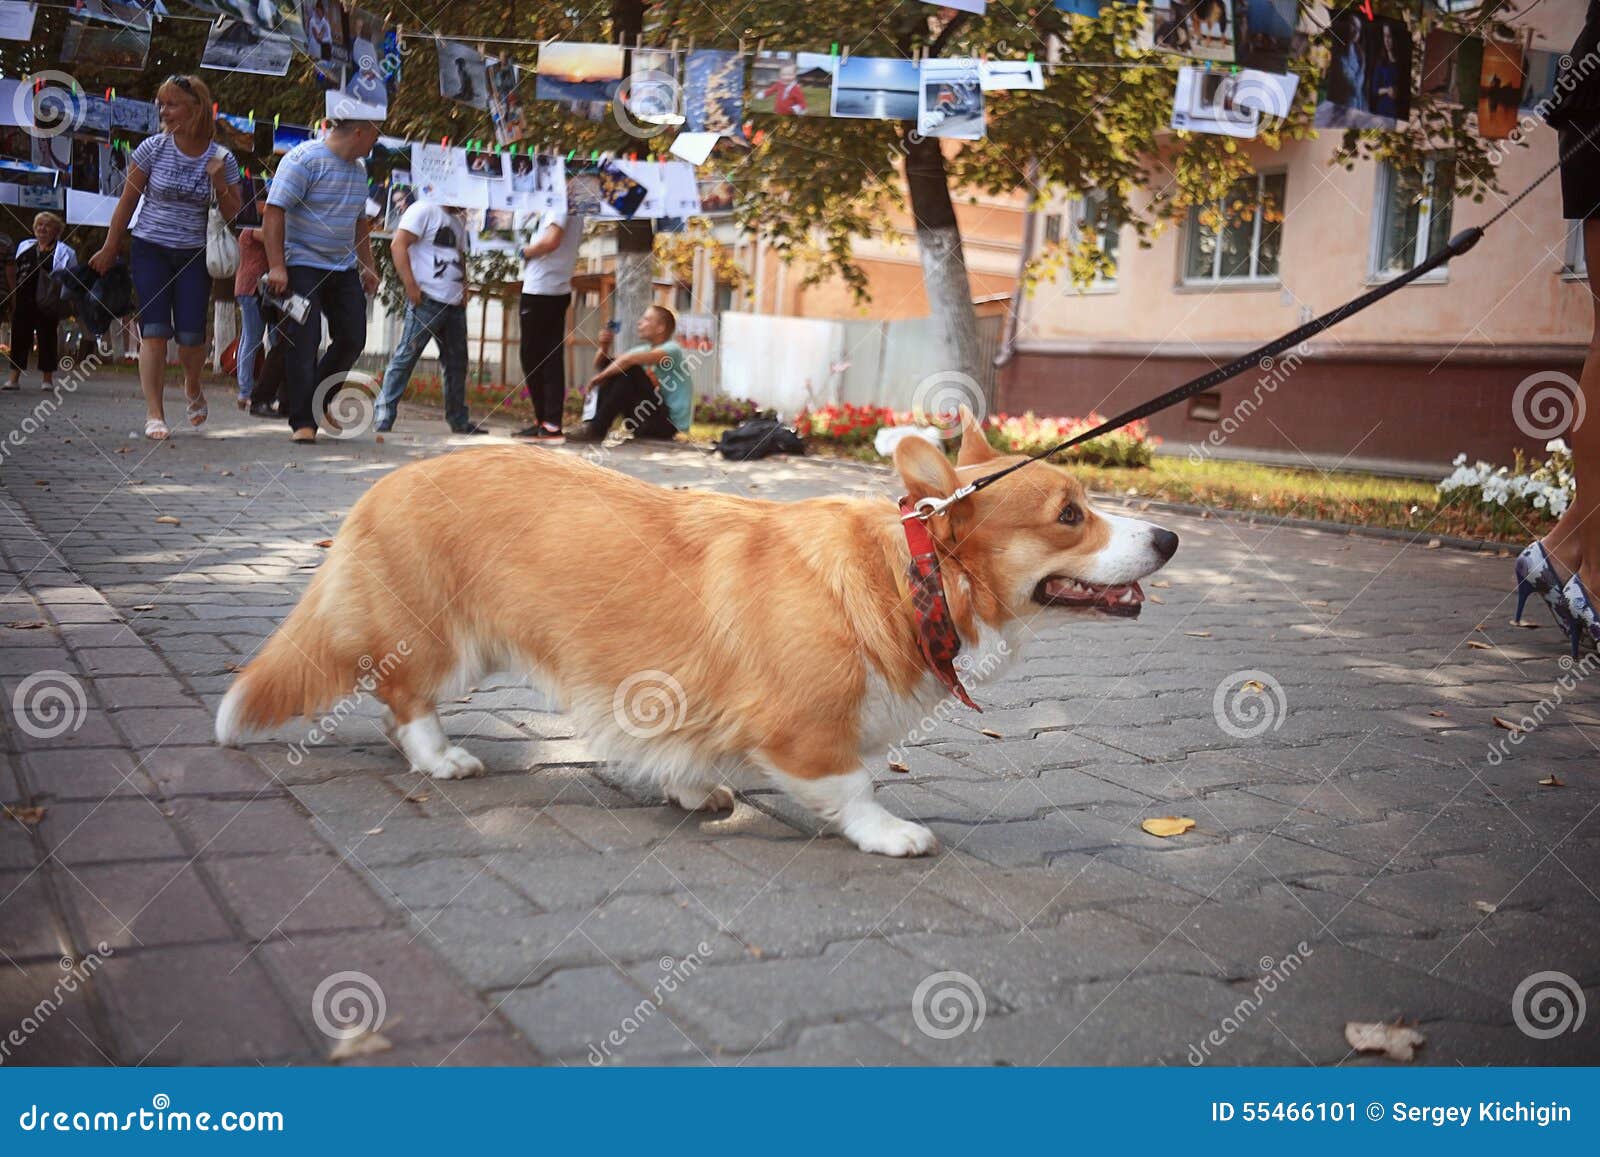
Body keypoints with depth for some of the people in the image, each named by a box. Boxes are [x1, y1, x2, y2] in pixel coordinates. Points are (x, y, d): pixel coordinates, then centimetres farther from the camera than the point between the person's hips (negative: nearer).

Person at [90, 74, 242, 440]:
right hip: (151, 249, 0)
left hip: (195, 255, 0)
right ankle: (154, 414, -7)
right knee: (154, 330, -10)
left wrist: (218, 181, -14)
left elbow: (232, 214, 3)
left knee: (191, 334, -7)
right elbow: (127, 201, 5)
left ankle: (193, 386, 27)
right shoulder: (153, 148, -3)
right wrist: (109, 250, 9)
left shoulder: (222, 158, -1)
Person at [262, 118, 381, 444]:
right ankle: (304, 421, -5)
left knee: (352, 339, 7)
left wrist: (368, 267, 19)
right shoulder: (304, 159, -13)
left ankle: (319, 403, 25)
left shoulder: (358, 170, 12)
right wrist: (276, 266, -23)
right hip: (303, 266, -8)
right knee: (304, 341, -10)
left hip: (345, 269, 8)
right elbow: (273, 211, -17)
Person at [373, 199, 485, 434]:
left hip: (455, 304, 8)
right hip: (427, 301, -8)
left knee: (457, 363, 12)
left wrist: (464, 290, 12)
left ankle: (459, 421, 21)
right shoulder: (424, 210, -5)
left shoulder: (459, 220, 20)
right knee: (405, 357, -7)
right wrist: (411, 287, -18)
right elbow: (398, 244, -14)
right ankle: (383, 418, -5)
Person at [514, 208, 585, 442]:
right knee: (551, 359, 7)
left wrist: (524, 251, -7)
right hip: (559, 291, 9)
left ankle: (548, 425, -1)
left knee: (533, 358, -2)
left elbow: (551, 240, -23)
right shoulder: (574, 212, 16)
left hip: (540, 292, -9)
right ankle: (549, 423, 8)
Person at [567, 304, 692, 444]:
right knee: (611, 366, 1)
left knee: (630, 370, -24)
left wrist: (600, 377, -19)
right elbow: (600, 364, 14)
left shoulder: (672, 349, -12)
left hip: (670, 423, -8)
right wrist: (604, 346, -6)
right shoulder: (645, 349, 13)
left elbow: (630, 358, -29)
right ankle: (593, 423, -13)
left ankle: (597, 429, -22)